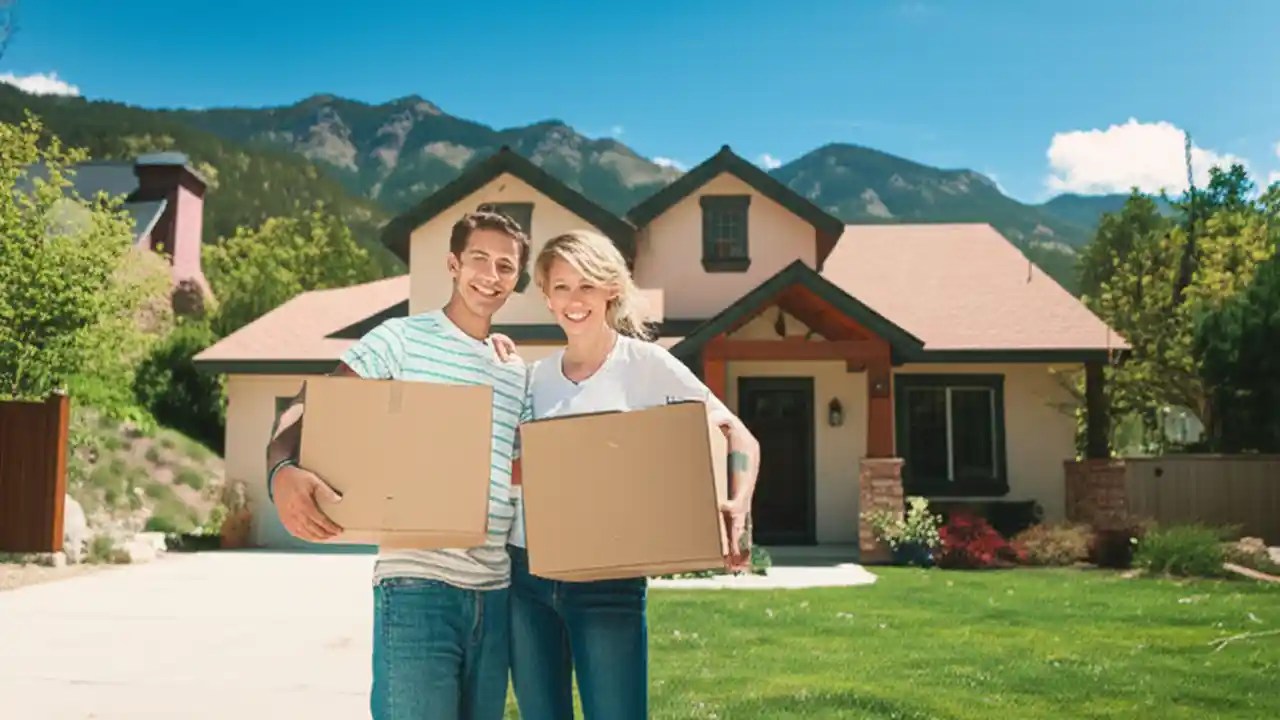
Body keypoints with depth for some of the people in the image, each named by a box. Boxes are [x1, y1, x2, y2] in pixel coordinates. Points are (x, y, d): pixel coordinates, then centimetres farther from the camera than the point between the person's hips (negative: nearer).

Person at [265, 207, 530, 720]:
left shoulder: (517, 372, 16)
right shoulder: (402, 337, -1)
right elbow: (308, 407, -7)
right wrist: (282, 470, -26)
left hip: (493, 592, 6)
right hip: (416, 585, -6)